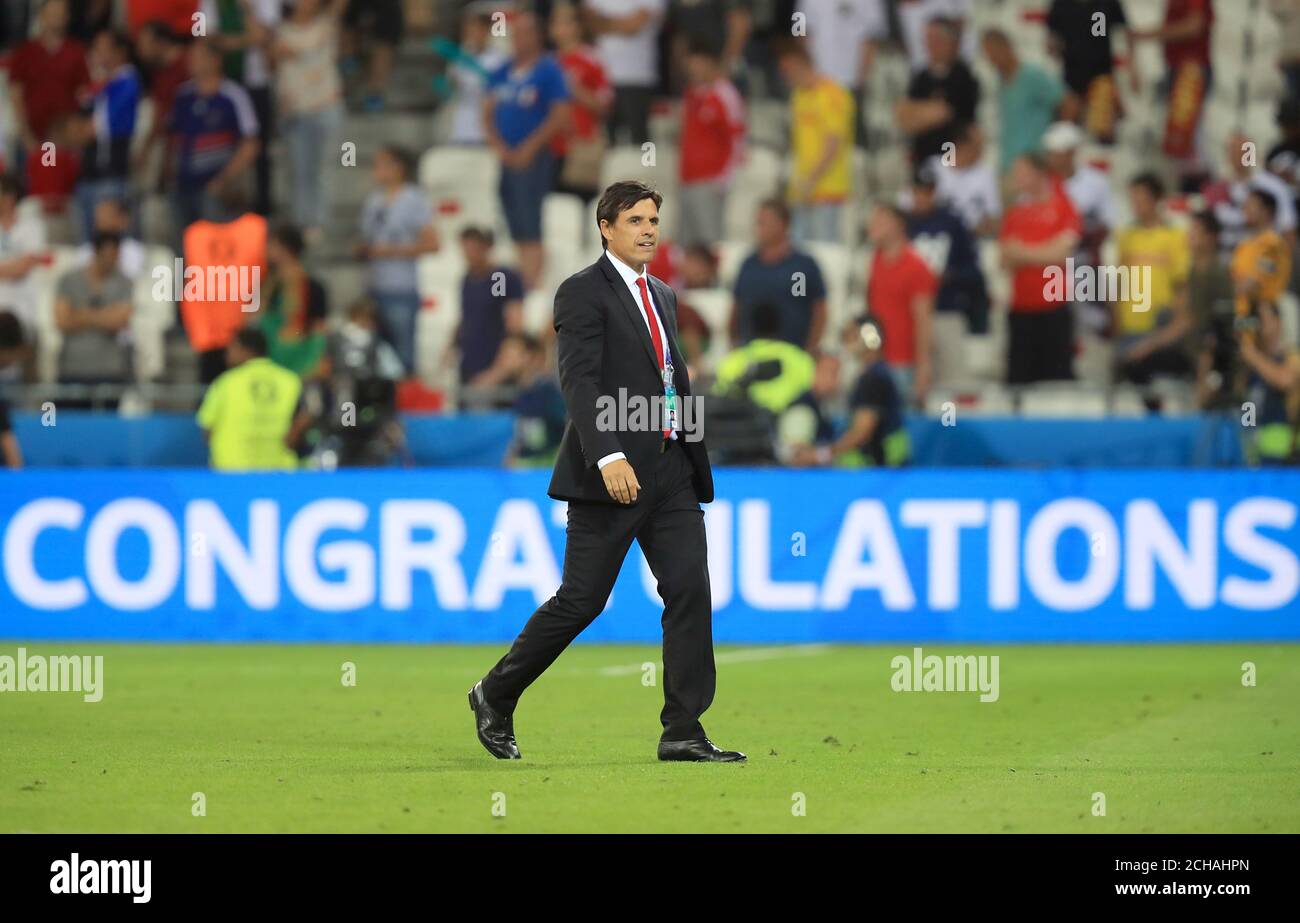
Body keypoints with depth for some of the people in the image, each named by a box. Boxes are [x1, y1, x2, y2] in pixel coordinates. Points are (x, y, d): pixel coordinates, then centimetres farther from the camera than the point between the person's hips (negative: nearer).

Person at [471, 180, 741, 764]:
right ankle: (496, 696, 15)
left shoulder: (662, 297, 18)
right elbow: (579, 382, -17)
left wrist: (697, 462, 19)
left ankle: (683, 732, -5)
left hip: (671, 471, 7)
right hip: (611, 473, -7)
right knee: (581, 600, -3)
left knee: (690, 590, -5)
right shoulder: (583, 293, -7)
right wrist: (608, 457, -28)